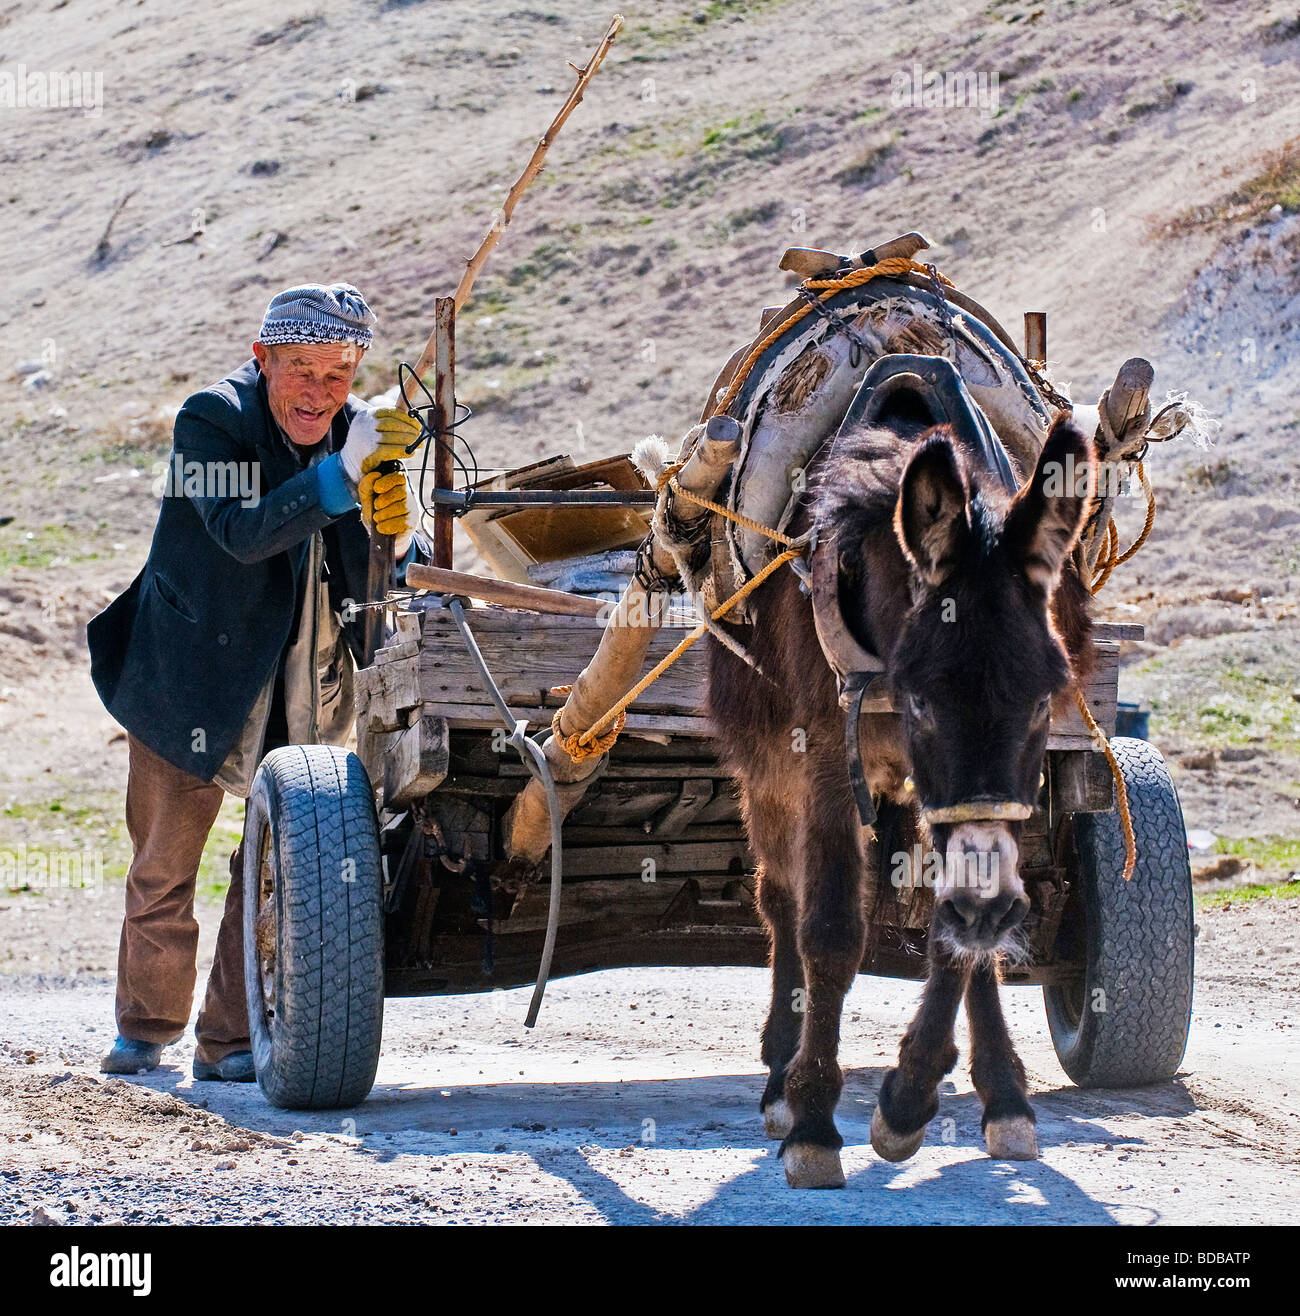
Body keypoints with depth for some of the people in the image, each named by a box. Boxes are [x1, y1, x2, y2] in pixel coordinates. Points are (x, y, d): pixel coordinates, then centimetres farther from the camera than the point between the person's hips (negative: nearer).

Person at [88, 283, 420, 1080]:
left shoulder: (362, 431, -6)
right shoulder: (212, 421, -19)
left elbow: (375, 581, -7)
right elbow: (241, 531, -36)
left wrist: (390, 531, -30)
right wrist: (342, 474, -46)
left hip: (306, 686, 3)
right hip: (189, 674, -2)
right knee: (163, 868, 9)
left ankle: (232, 1039, 7)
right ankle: (147, 1027, 29)